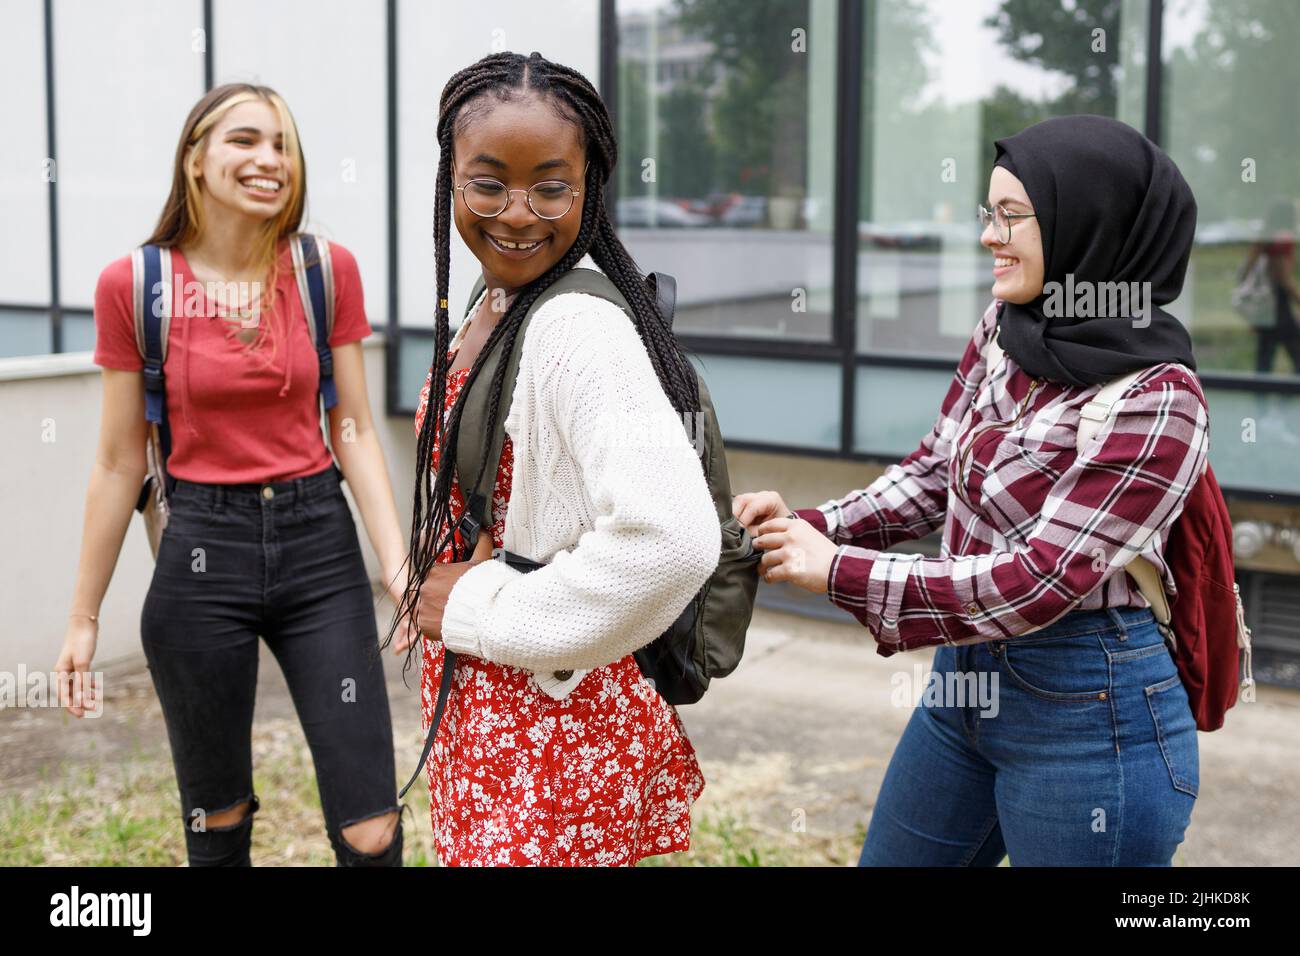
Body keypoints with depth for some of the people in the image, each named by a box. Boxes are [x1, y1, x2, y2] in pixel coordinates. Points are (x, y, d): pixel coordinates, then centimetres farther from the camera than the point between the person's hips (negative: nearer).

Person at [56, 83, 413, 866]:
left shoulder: (328, 270, 0)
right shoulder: (134, 285, -4)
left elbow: (356, 432, 3)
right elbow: (120, 463, 2)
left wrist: (400, 567, -8)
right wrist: (85, 617, 6)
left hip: (320, 541, 1)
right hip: (202, 548, -1)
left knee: (372, 835, -2)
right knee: (217, 824, 12)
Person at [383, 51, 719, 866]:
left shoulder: (578, 327, -22)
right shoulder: (489, 307, 6)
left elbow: (673, 539, -35)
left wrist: (481, 611, -23)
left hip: (556, 716, -9)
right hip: (479, 709, 9)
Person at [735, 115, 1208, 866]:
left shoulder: (1156, 401, -22)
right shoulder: (1003, 329, -1)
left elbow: (1038, 581, -23)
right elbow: (933, 473, 9)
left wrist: (838, 572, -20)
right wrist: (811, 527, -7)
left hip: (1087, 710, -7)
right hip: (968, 675, 7)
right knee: (889, 857, 21)